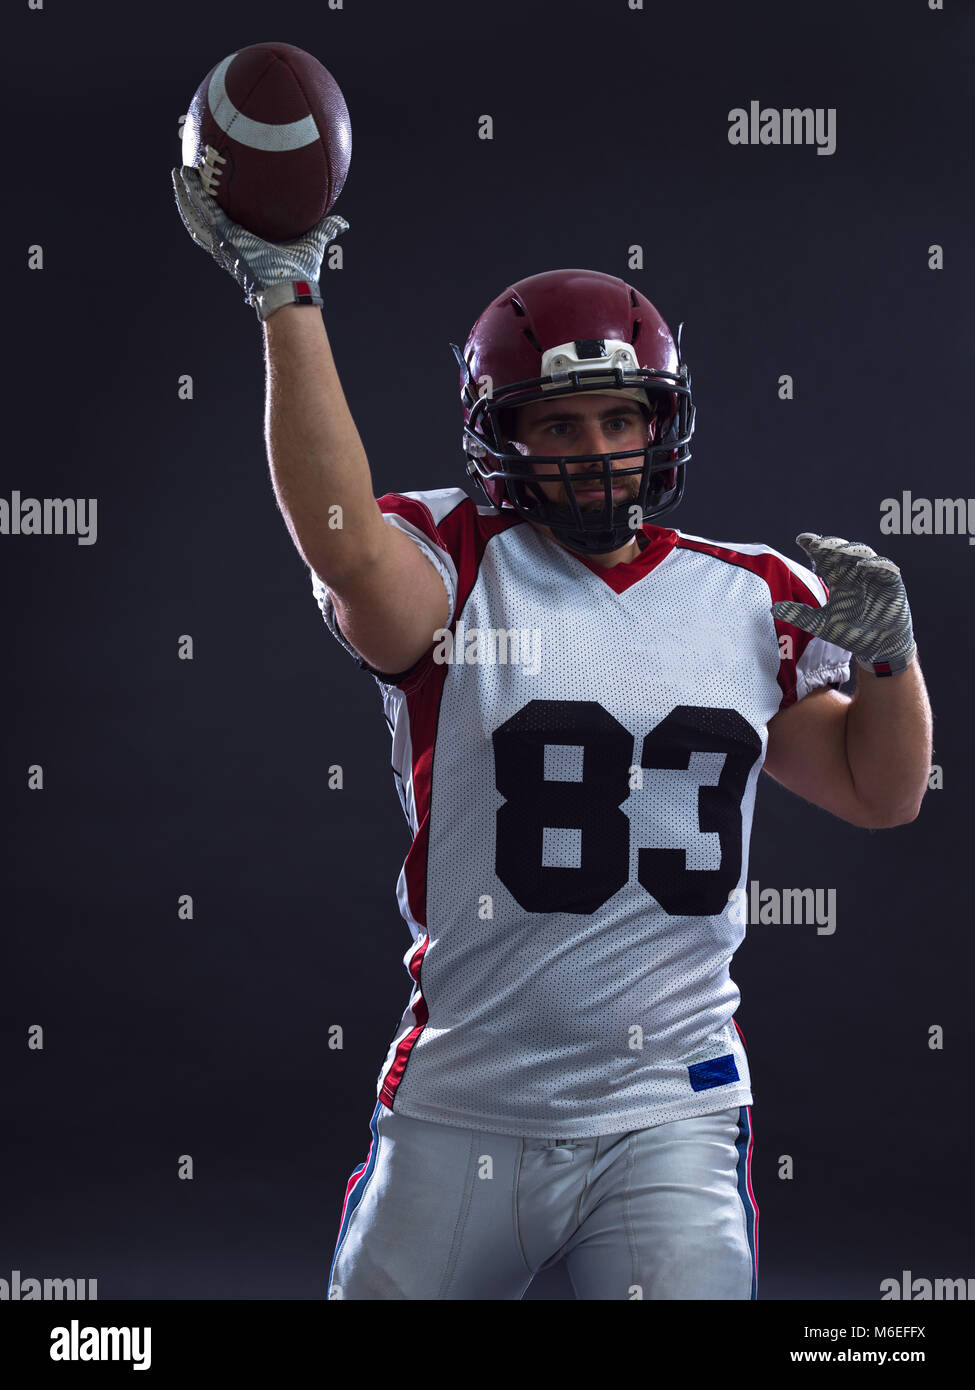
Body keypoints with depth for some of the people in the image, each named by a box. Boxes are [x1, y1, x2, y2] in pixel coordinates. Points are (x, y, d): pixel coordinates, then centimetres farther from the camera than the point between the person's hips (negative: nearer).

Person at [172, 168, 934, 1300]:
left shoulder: (752, 598, 8)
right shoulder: (458, 574, -3)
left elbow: (882, 793, 15)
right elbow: (343, 539, -26)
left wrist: (888, 653, -4)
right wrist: (285, 293, -27)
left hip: (674, 1117, 2)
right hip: (461, 1115, -1)